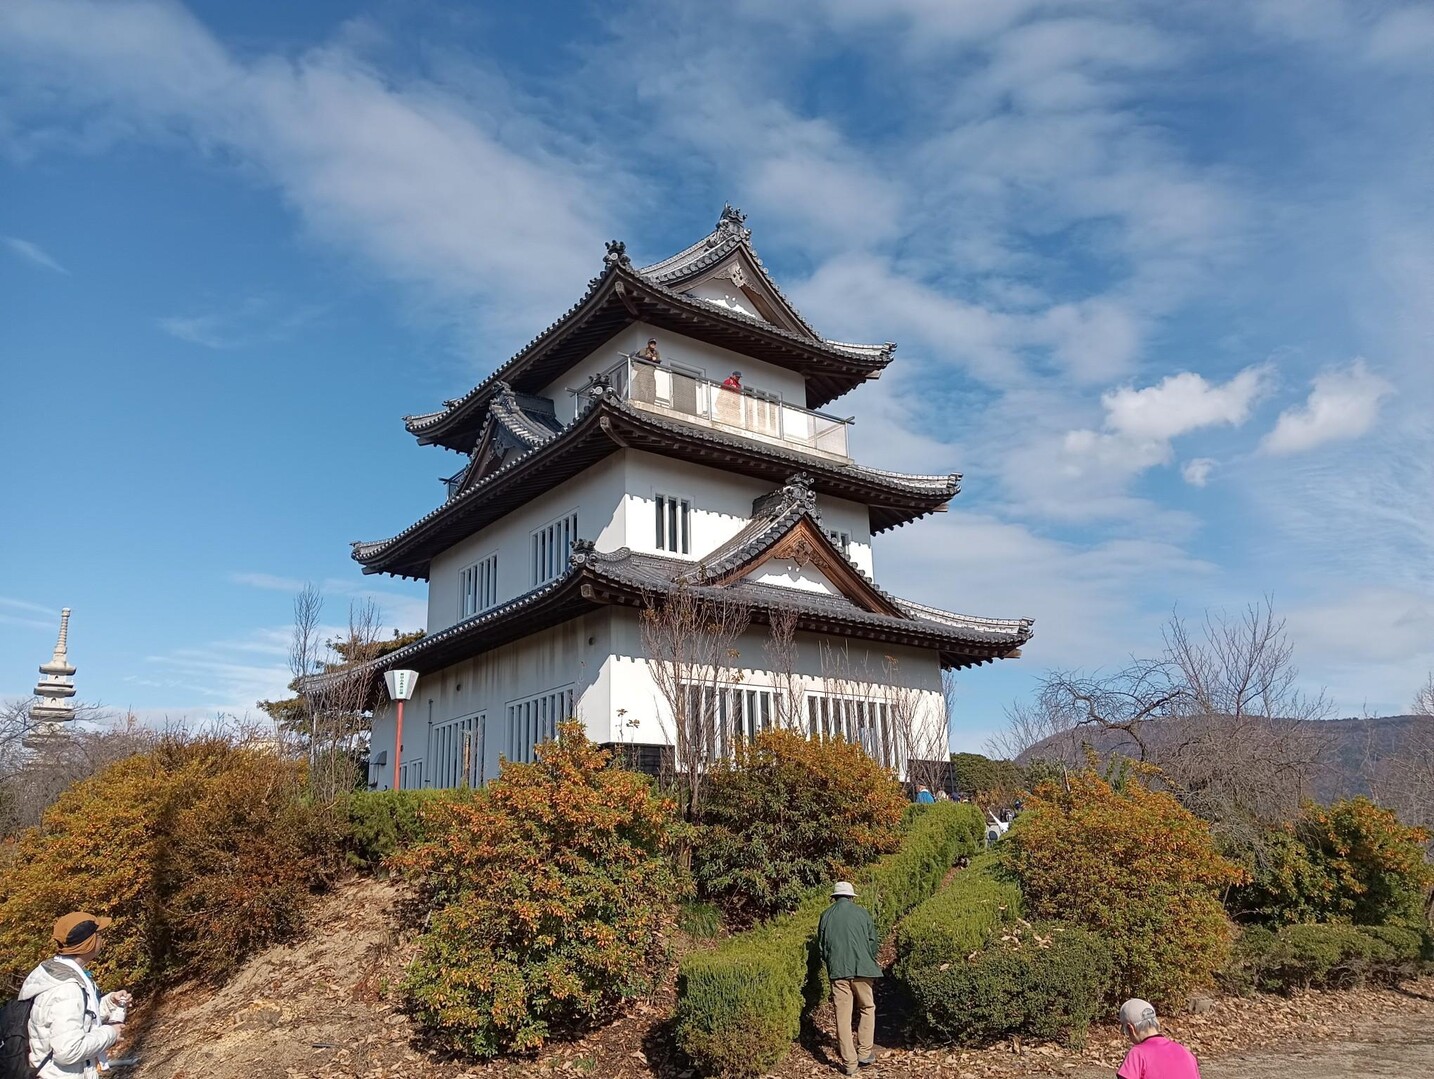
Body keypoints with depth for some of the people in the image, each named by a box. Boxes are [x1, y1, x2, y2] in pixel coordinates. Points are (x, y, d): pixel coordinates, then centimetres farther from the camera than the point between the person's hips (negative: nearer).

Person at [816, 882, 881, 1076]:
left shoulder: (826, 915, 6)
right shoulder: (861, 913, 3)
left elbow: (821, 945, 11)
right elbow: (873, 942, 5)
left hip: (837, 971, 1)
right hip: (862, 968, -1)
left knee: (843, 1016, 4)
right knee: (867, 1009, 19)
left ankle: (849, 1063, 5)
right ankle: (865, 1052, 17)